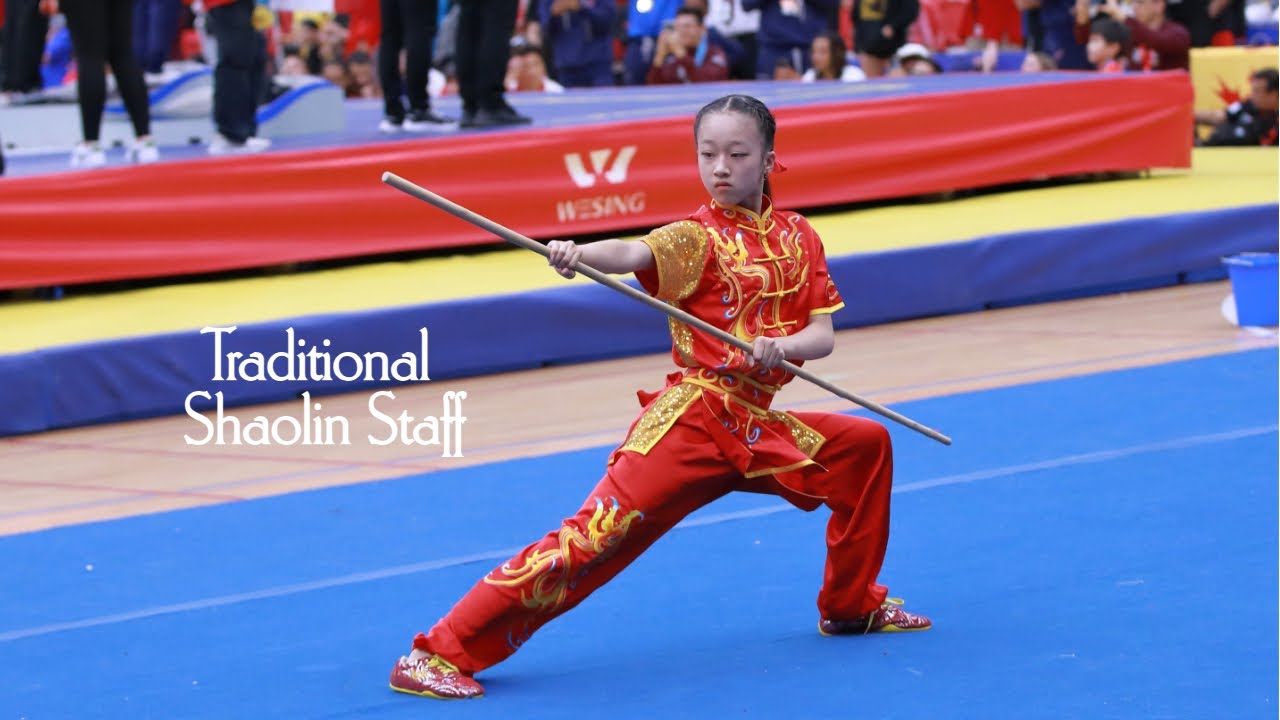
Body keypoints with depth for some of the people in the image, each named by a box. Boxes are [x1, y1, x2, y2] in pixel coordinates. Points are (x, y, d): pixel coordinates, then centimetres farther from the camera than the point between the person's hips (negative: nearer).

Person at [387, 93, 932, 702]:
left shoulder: (797, 238, 10)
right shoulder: (699, 237, -4)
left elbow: (821, 335, 6)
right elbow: (634, 253, -25)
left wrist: (783, 346, -17)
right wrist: (577, 253, -47)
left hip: (757, 428, 6)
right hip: (691, 419, -6)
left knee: (865, 444, 14)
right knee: (598, 533, -20)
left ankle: (852, 605, 31)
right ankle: (442, 653, -22)